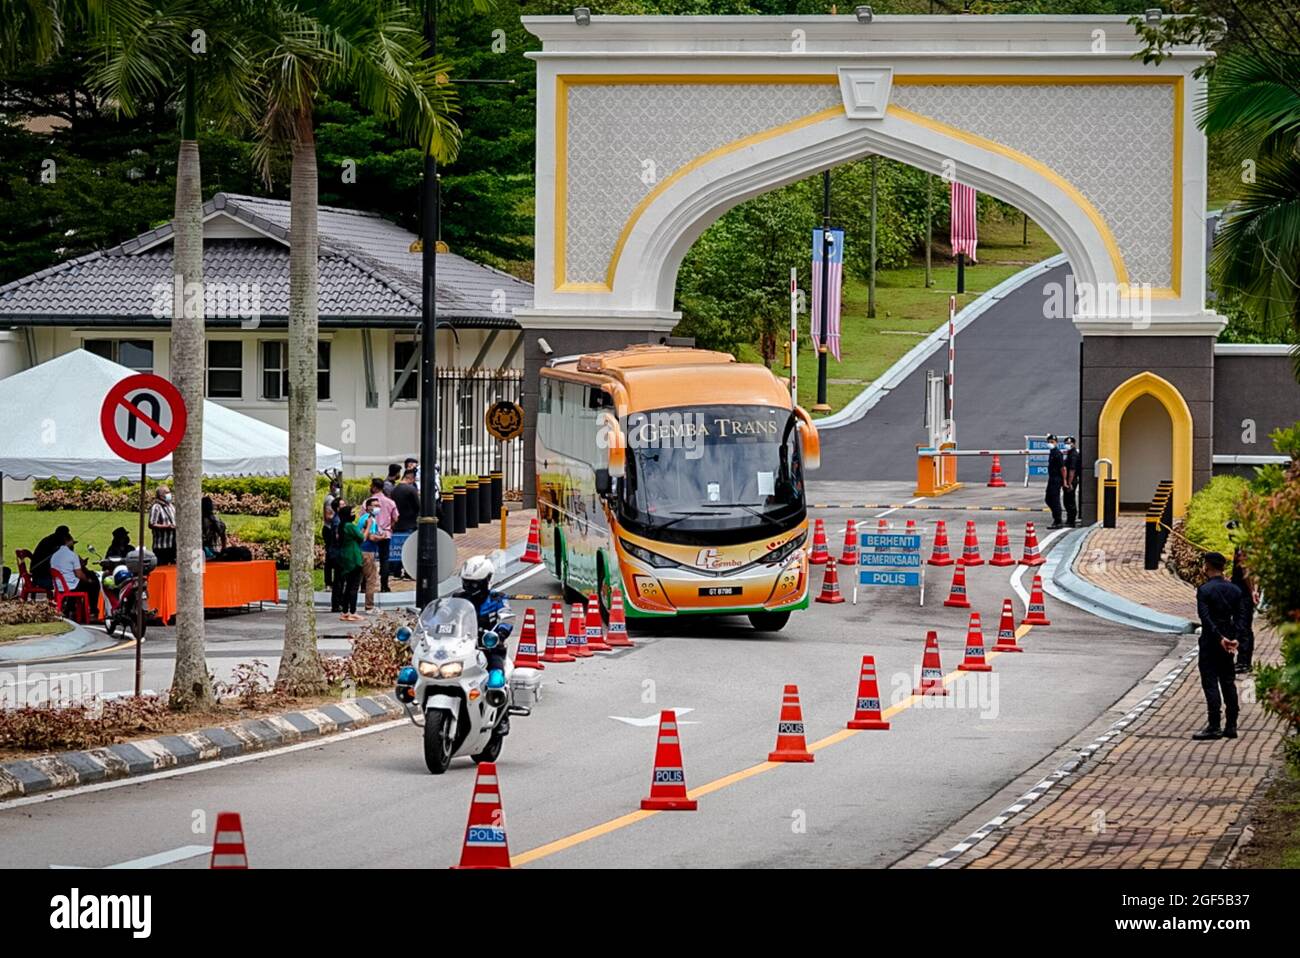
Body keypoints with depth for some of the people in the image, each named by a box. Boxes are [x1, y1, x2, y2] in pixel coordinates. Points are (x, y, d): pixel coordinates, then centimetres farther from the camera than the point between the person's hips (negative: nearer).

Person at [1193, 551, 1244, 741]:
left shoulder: (1204, 590, -13)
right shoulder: (1234, 590, 6)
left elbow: (1205, 617, -20)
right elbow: (1239, 617, 1)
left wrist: (1220, 638, -19)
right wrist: (1234, 638, -6)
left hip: (1210, 641, -6)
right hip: (1228, 640, 6)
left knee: (1210, 683, -3)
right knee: (1228, 683, 12)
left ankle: (1214, 727, -6)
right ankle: (1231, 726, 13)